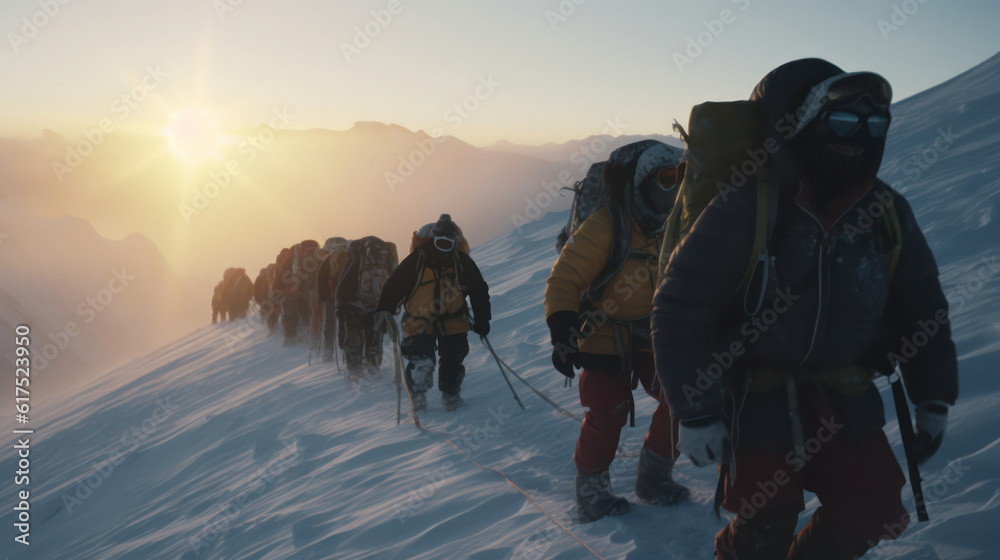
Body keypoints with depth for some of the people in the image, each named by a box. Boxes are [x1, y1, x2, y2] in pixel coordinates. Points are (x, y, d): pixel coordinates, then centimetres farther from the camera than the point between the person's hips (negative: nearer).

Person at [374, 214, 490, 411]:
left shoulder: (463, 262, -7)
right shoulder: (416, 259, -13)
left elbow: (479, 291, 2)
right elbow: (394, 284, -9)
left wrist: (482, 319, -3)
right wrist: (385, 310, -19)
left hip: (452, 319, 2)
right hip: (419, 319, -2)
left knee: (453, 358, -2)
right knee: (420, 361, -11)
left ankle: (451, 394, 20)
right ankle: (417, 395, 12)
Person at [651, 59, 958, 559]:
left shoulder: (886, 212, -1)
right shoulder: (745, 208, -18)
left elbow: (922, 308, 12)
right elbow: (680, 307, -16)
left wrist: (933, 398, 9)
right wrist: (695, 410, -17)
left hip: (845, 404, 5)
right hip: (757, 405, -4)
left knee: (872, 513, -1)